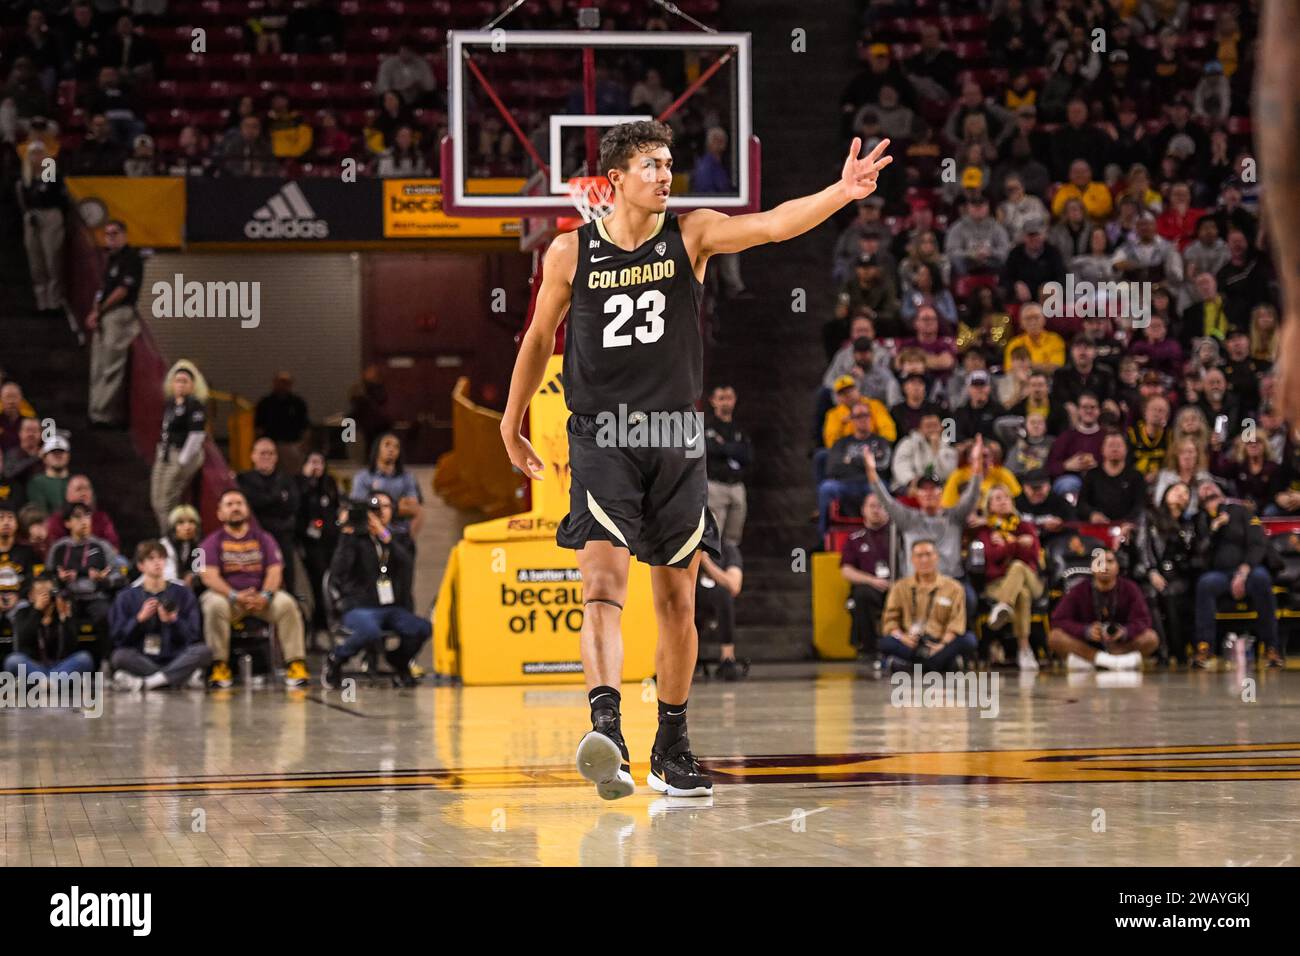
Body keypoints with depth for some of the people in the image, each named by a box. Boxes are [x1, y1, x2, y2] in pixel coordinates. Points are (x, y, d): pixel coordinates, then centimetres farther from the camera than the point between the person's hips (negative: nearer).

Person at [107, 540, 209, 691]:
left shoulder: (183, 593, 10)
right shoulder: (127, 596, 9)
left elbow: (193, 636, 5)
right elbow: (117, 637, 2)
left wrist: (172, 621, -13)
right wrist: (140, 619, -10)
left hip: (176, 659, 1)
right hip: (142, 661, -1)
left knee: (203, 651, -29)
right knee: (120, 656, -31)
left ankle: (144, 683, -33)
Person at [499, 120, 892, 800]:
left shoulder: (691, 234, 0)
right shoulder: (571, 252, 0)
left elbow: (772, 226, -16)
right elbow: (540, 337, 13)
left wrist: (843, 193, -32)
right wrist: (512, 425, 20)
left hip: (675, 438, 2)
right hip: (600, 437, -2)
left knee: (677, 601, 7)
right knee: (603, 585, -20)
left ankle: (671, 749, 20)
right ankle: (606, 730, -35)